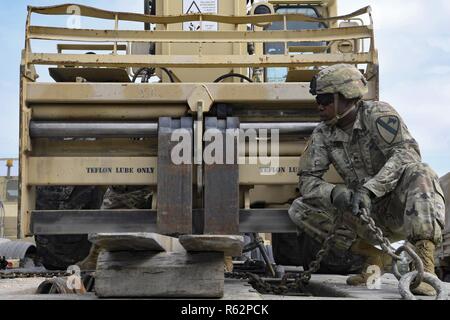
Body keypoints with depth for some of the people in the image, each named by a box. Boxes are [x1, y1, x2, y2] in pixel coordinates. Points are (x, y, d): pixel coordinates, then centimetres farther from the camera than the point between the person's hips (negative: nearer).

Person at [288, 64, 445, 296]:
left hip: (402, 207, -5)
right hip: (369, 215, 5)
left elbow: (406, 152, -30)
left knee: (417, 172, -36)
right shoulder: (323, 134, 1)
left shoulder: (377, 113, -14)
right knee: (299, 210, -9)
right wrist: (335, 193, -26)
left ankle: (424, 263, -41)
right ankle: (374, 256, -4)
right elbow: (307, 180, -3)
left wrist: (368, 189, -41)